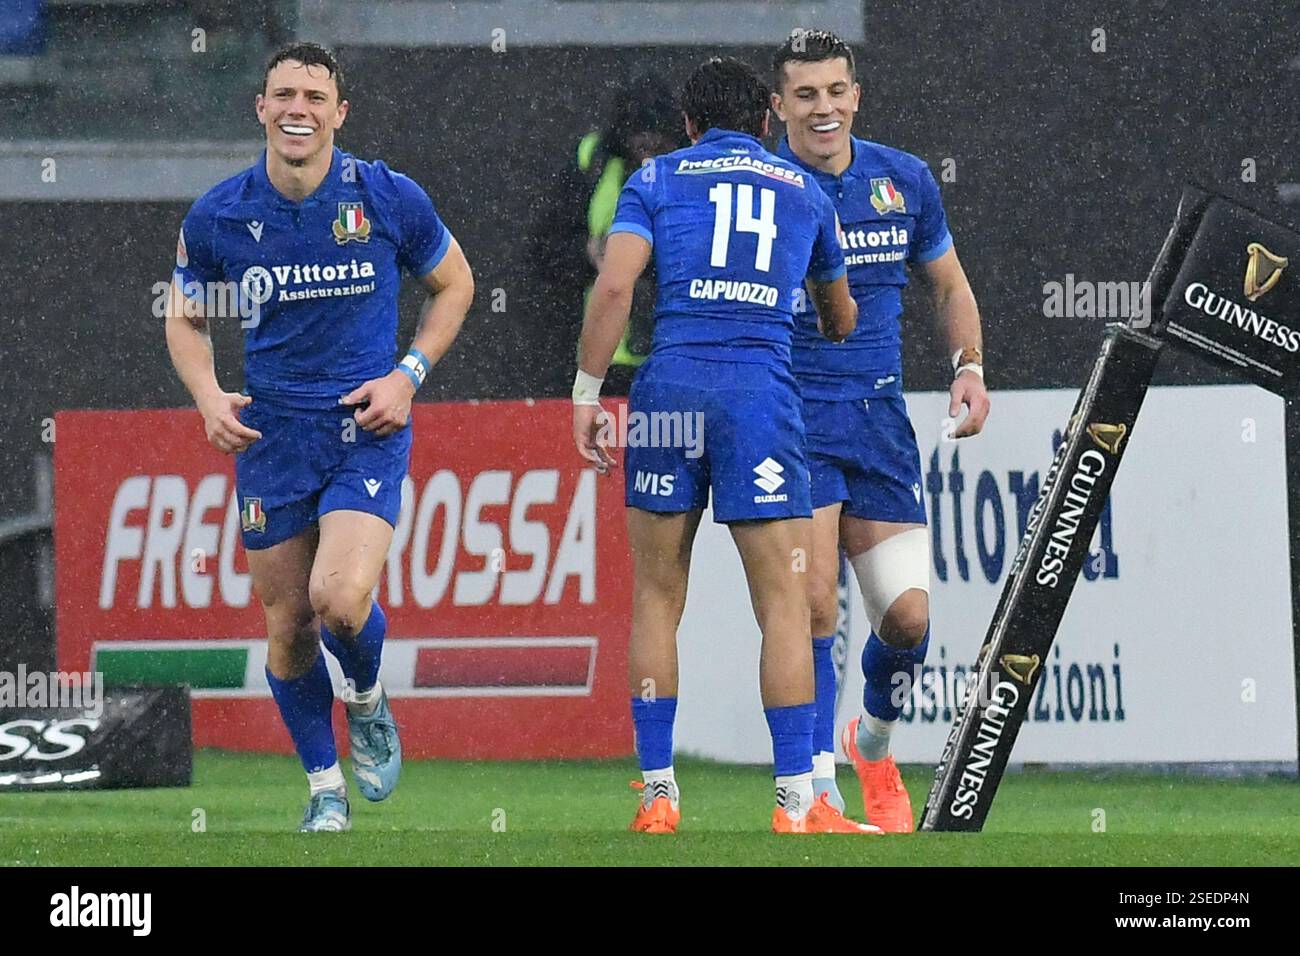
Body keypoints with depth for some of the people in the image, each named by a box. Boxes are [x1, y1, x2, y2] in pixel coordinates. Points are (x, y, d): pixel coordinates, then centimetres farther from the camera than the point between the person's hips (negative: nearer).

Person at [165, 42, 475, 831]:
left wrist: (409, 375, -3)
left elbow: (454, 283, 9)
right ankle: (326, 789, 24)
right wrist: (208, 395, -6)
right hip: (271, 437, 2)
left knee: (341, 597, -22)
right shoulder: (217, 217, -4)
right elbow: (186, 317, 12)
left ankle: (369, 701, 12)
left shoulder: (390, 199, -7)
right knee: (288, 627, 4)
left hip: (367, 430, -2)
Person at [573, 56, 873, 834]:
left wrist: (587, 393, 2)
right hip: (763, 392, 0)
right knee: (785, 605, 2)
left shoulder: (657, 180, 12)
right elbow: (842, 317, 32)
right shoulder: (805, 192, 19)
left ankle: (658, 797, 9)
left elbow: (614, 287, -3)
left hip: (670, 386, 0)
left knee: (657, 601, 10)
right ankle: (798, 804, -4)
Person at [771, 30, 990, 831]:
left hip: (879, 416, 3)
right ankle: (819, 789, -7)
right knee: (813, 607, -15)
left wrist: (972, 366, 5)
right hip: (792, 421, -3)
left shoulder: (905, 181, 6)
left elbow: (950, 284, 20)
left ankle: (875, 746, 27)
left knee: (908, 616, -3)